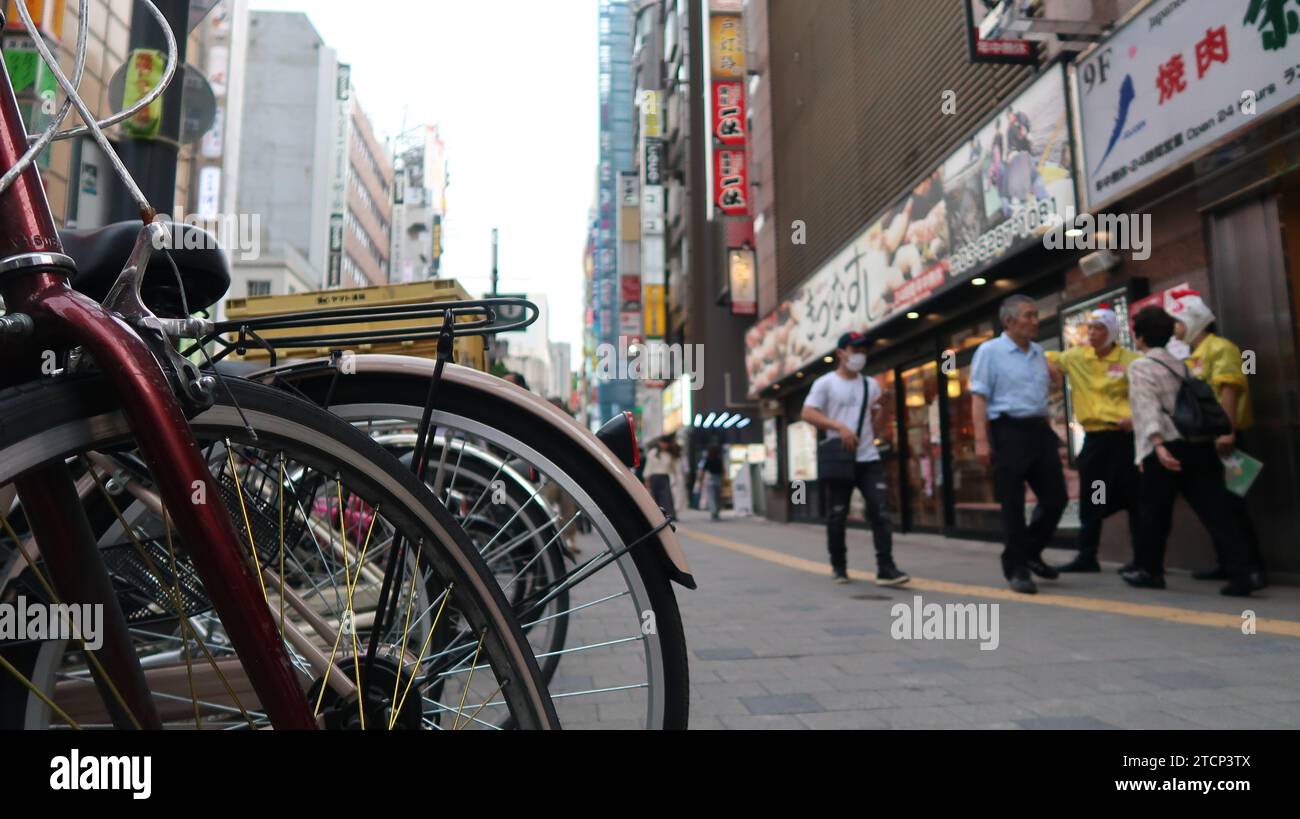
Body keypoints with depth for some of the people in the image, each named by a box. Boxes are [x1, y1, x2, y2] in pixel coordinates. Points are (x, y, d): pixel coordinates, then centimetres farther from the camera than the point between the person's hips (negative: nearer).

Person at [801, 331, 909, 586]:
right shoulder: (825, 383, -2)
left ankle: (885, 569, -6)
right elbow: (807, 414, -11)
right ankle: (839, 567, 20)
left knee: (881, 512, -7)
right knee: (837, 516, 5)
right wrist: (839, 427, -20)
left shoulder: (871, 385, 14)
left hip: (869, 459, 4)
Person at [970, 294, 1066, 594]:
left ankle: (1030, 552, 28)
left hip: (1039, 430, 7)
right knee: (1013, 504, 0)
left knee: (1055, 497, 7)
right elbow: (979, 398, -11)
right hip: (1009, 431, -6)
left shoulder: (1039, 353, 15)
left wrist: (1049, 434, 19)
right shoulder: (990, 351, -5)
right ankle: (1016, 568, 13)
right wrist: (981, 440, -19)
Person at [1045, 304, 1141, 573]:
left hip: (1125, 436, -4)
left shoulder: (1132, 360, -4)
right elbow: (1048, 359, 20)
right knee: (1090, 499, 9)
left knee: (1134, 499, 3)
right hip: (1094, 438, 4)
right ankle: (1087, 556, 17)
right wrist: (1049, 364, -3)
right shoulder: (1075, 357, 7)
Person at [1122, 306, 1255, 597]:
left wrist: (1158, 445, -28)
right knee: (1215, 511, 0)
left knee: (1155, 512, 9)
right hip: (1199, 444, 6)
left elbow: (1148, 406, -17)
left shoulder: (1140, 366, -2)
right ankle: (1240, 575, -8)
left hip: (1167, 446, -6)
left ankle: (1150, 571, 21)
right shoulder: (1180, 363, 19)